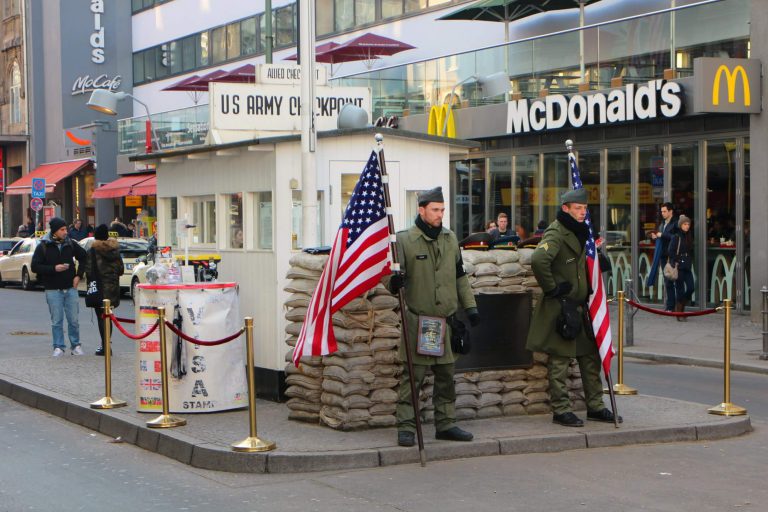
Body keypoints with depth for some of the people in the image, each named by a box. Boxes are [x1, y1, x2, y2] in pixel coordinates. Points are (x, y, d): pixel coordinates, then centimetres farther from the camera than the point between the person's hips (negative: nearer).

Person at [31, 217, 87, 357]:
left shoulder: (70, 243, 4)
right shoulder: (43, 246, -4)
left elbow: (83, 257, 16)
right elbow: (35, 266, -6)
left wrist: (79, 275, 7)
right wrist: (54, 268, -16)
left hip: (70, 288, 2)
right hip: (53, 289, -2)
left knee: (73, 319, 4)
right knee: (57, 320, 2)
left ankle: (76, 345, 15)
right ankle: (58, 347, 10)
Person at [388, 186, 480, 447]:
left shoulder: (450, 239, 12)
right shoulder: (405, 240, -5)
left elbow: (460, 276, 20)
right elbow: (393, 274, -5)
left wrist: (470, 306, 15)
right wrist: (394, 282, -29)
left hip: (446, 319, 5)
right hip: (417, 320, -5)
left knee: (446, 376, 11)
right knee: (413, 376, -5)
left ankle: (445, 424, 20)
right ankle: (405, 427, 1)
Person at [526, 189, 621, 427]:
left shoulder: (580, 232, 13)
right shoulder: (556, 233, -15)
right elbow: (538, 260, -34)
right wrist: (551, 288, -24)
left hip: (580, 305, 9)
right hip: (559, 308, -9)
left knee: (591, 356, 12)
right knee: (560, 359, -2)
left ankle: (595, 407, 20)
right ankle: (561, 410, 5)